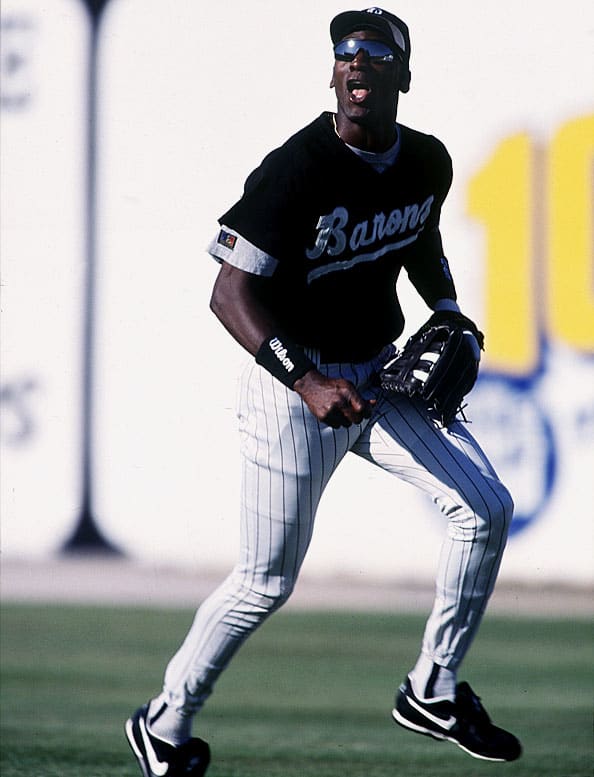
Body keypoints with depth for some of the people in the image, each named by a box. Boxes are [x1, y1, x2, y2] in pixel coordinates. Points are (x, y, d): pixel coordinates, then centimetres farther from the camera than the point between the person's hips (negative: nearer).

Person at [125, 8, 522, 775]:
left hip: (379, 374, 7)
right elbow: (231, 292, -23)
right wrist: (306, 382, -32)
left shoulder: (427, 162, -1)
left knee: (486, 508, -3)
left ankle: (433, 690, 11)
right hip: (290, 382, -6)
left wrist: (448, 316, 6)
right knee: (267, 583, -2)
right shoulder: (297, 170, -22)